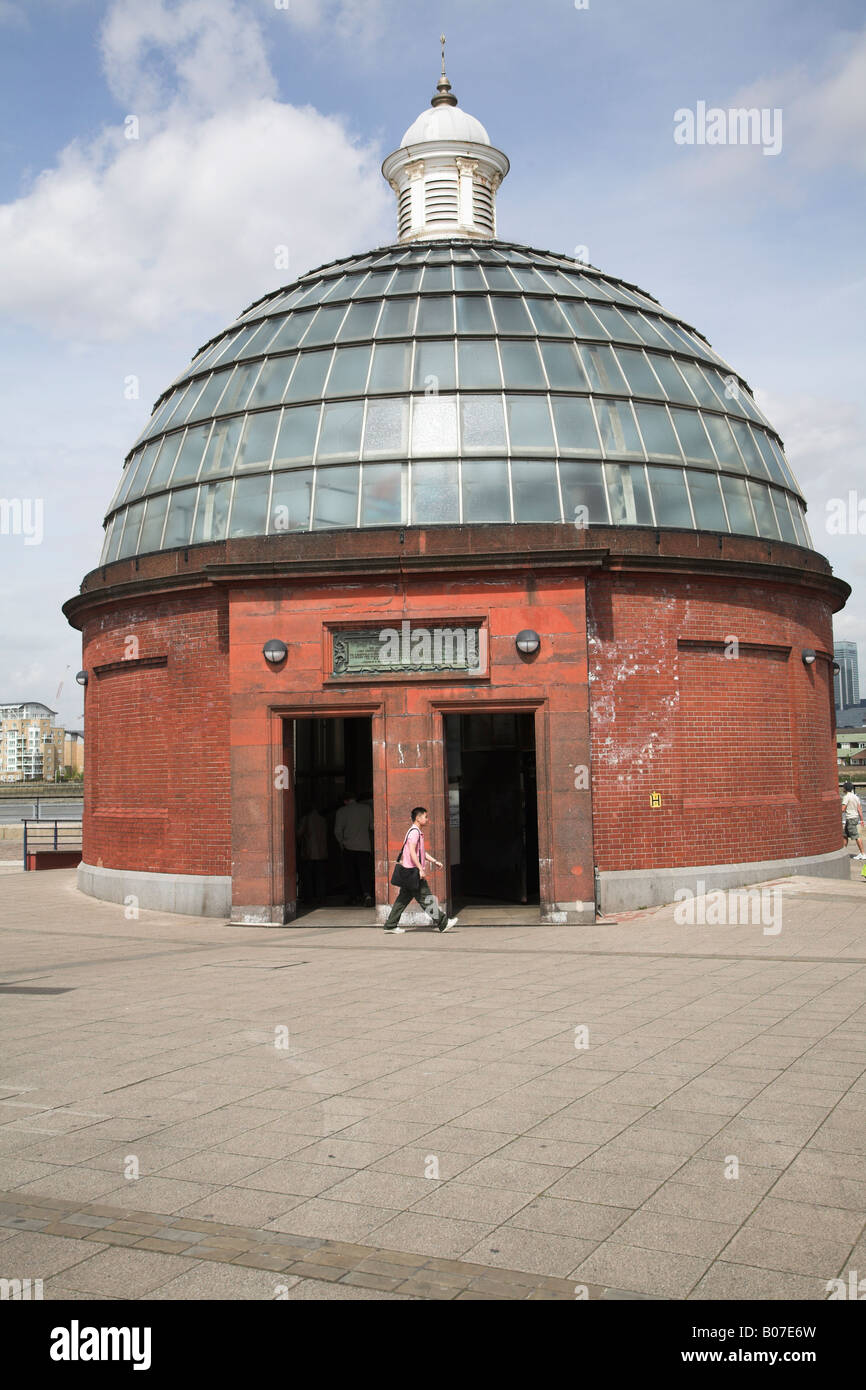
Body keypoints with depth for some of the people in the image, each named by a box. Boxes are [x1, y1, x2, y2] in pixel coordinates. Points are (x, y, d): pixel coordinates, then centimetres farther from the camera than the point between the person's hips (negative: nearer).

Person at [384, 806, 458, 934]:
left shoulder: (418, 832, 19)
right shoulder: (414, 832, -14)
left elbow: (421, 852, 28)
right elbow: (412, 852, -22)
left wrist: (435, 861, 24)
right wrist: (421, 868, -23)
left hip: (409, 873, 10)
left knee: (403, 899, 10)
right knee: (426, 897, -4)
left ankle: (391, 926, 11)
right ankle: (442, 923, 0)